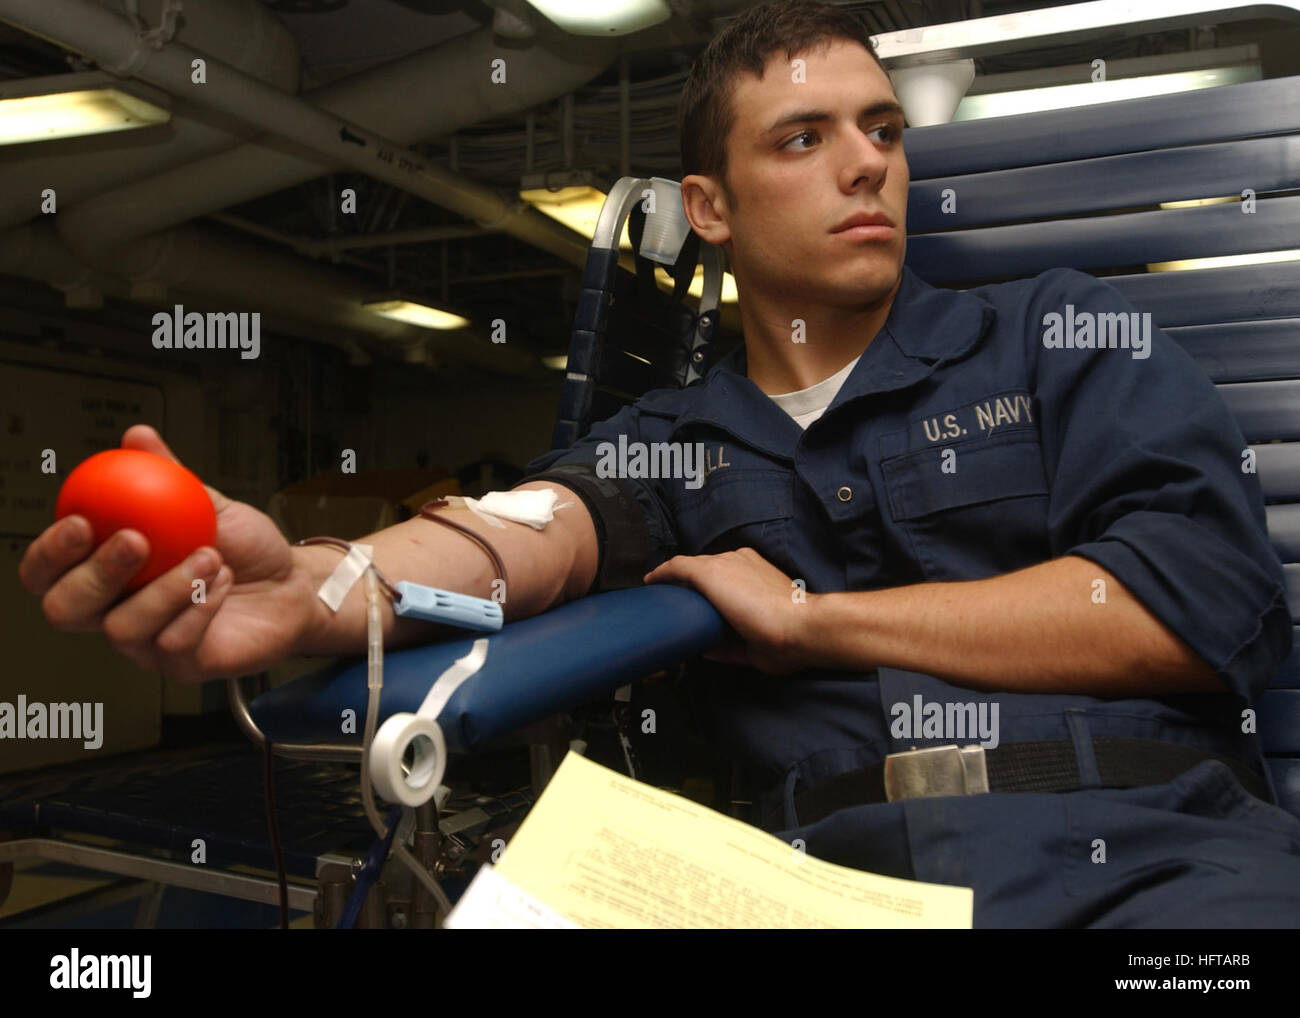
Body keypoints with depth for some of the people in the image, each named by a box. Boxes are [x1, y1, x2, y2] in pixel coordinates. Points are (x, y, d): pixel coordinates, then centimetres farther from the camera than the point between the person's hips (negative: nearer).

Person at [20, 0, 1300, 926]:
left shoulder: (1056, 336, 11)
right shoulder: (670, 439, 15)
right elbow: (535, 532, -6)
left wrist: (809, 613, -2)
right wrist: (304, 589, -29)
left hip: (1153, 848, 0)